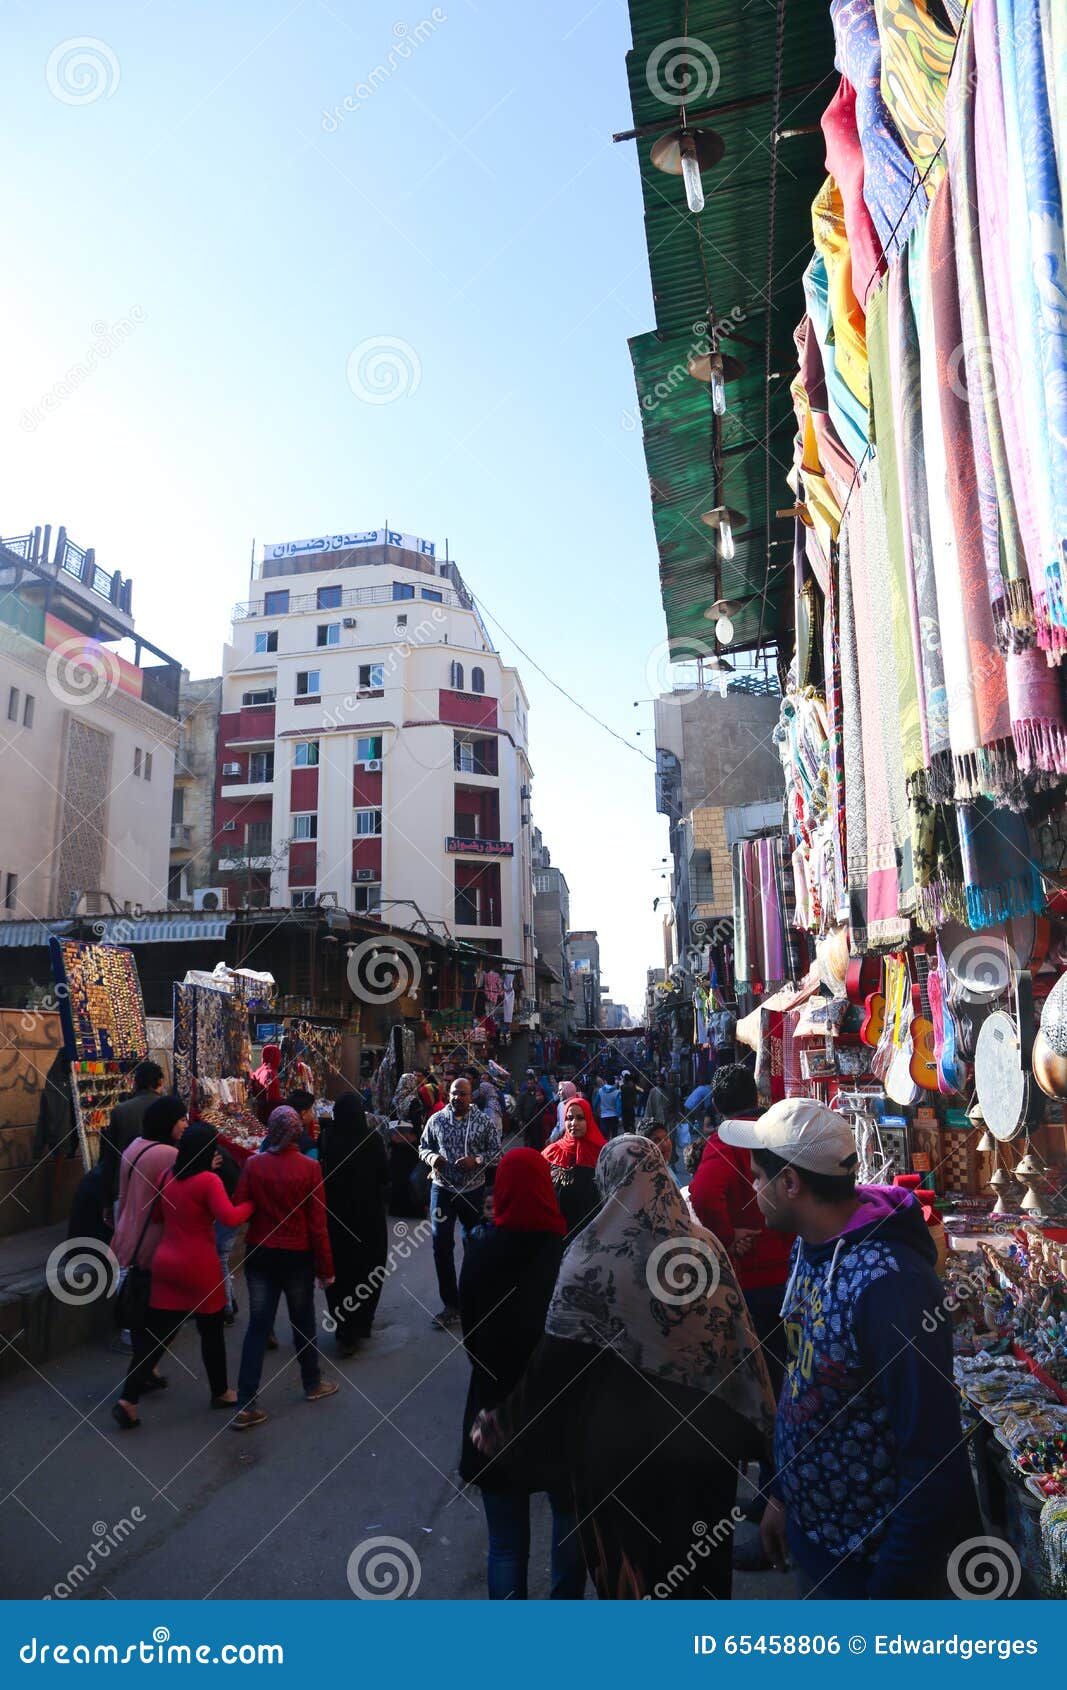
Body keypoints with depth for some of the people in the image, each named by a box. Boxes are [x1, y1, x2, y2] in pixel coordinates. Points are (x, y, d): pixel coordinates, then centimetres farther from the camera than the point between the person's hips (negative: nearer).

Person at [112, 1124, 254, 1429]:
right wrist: (252, 1204, -9)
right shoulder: (209, 1181, -18)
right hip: (199, 1267, -6)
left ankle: (128, 1400, 1)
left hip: (166, 1263, 6)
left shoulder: (167, 1176, 2)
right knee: (212, 1331, 13)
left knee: (157, 1332, 9)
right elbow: (230, 1218, -28)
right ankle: (220, 1392, 28)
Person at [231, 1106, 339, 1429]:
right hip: (297, 1255, -2)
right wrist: (326, 1267, -3)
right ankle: (312, 1383, 35)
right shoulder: (310, 1168, -14)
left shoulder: (253, 1164, -9)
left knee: (258, 1326, 8)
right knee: (303, 1321, 17)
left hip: (259, 1253, 2)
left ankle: (246, 1405, 6)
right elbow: (317, 1223, -11)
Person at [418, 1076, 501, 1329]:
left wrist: (476, 1160, -21)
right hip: (442, 1189, 1)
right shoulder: (436, 1120, 0)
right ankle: (451, 1303, 7)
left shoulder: (484, 1122, -5)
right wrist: (431, 1157, -13)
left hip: (473, 1191, -1)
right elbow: (423, 1146, 9)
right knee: (441, 1246, -3)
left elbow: (497, 1153, -4)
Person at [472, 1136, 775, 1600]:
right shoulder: (704, 1244, -8)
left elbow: (556, 1355, -17)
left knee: (626, 1555, 18)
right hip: (703, 1435, 4)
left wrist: (498, 1423, -6)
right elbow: (739, 1339, -4)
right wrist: (751, 1425, 8)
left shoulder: (593, 1253, -19)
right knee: (698, 1552, 25)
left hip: (621, 1436, -3)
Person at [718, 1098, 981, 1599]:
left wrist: (890, 1590, -20)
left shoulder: (887, 1283, -31)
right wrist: (782, 1495, 12)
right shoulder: (809, 1247, -3)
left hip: (869, 1562, -8)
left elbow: (935, 1457, -27)